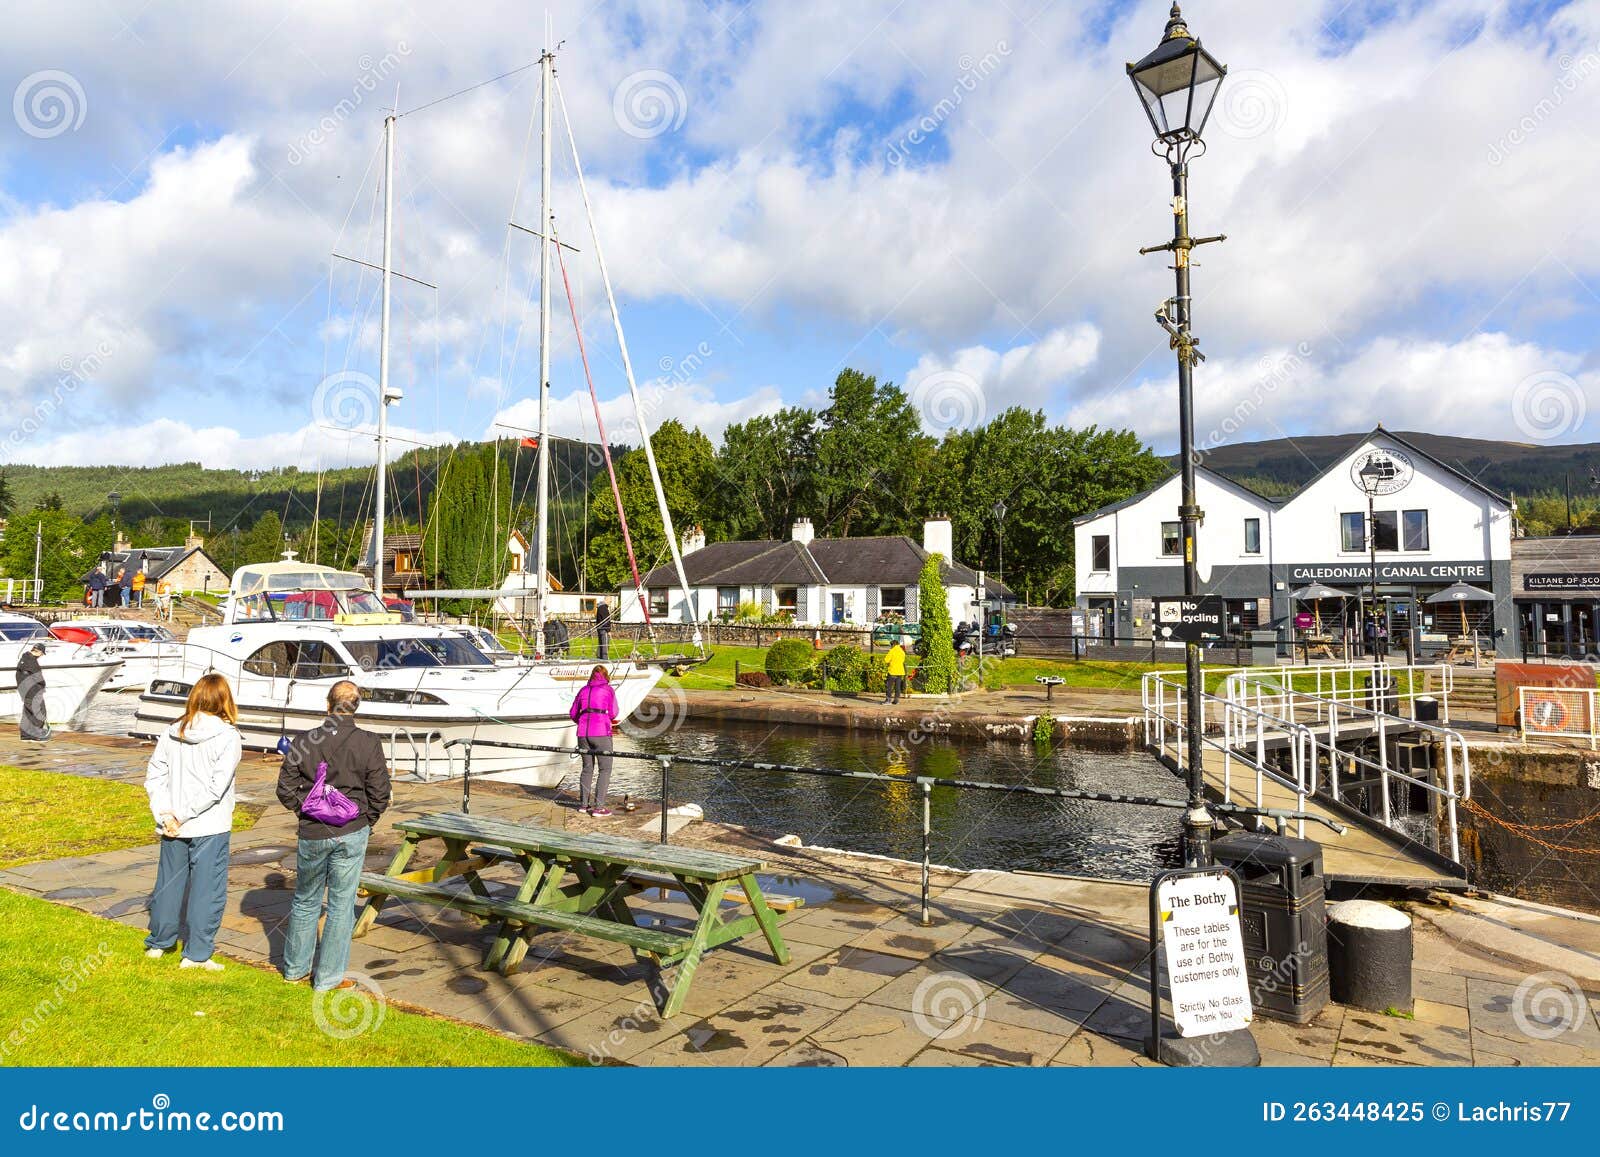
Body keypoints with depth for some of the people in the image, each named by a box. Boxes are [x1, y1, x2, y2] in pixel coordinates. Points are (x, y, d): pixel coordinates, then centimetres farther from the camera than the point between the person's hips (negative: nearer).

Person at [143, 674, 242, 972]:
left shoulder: (172, 733, 2)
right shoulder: (227, 737, -13)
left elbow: (154, 776, -1)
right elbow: (216, 787, -18)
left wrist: (166, 814, -4)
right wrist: (183, 816, -11)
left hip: (172, 828, 5)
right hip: (210, 828, -5)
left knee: (168, 883, 20)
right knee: (207, 890, 5)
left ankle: (158, 943, 35)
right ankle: (196, 954, 10)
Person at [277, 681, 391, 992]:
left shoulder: (304, 741, -5)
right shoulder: (369, 743, -9)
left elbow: (286, 789, 1)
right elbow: (380, 794, -6)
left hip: (312, 834, 2)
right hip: (352, 833, -2)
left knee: (305, 900, 20)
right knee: (341, 905, 8)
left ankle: (295, 968, 34)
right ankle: (328, 977, 15)